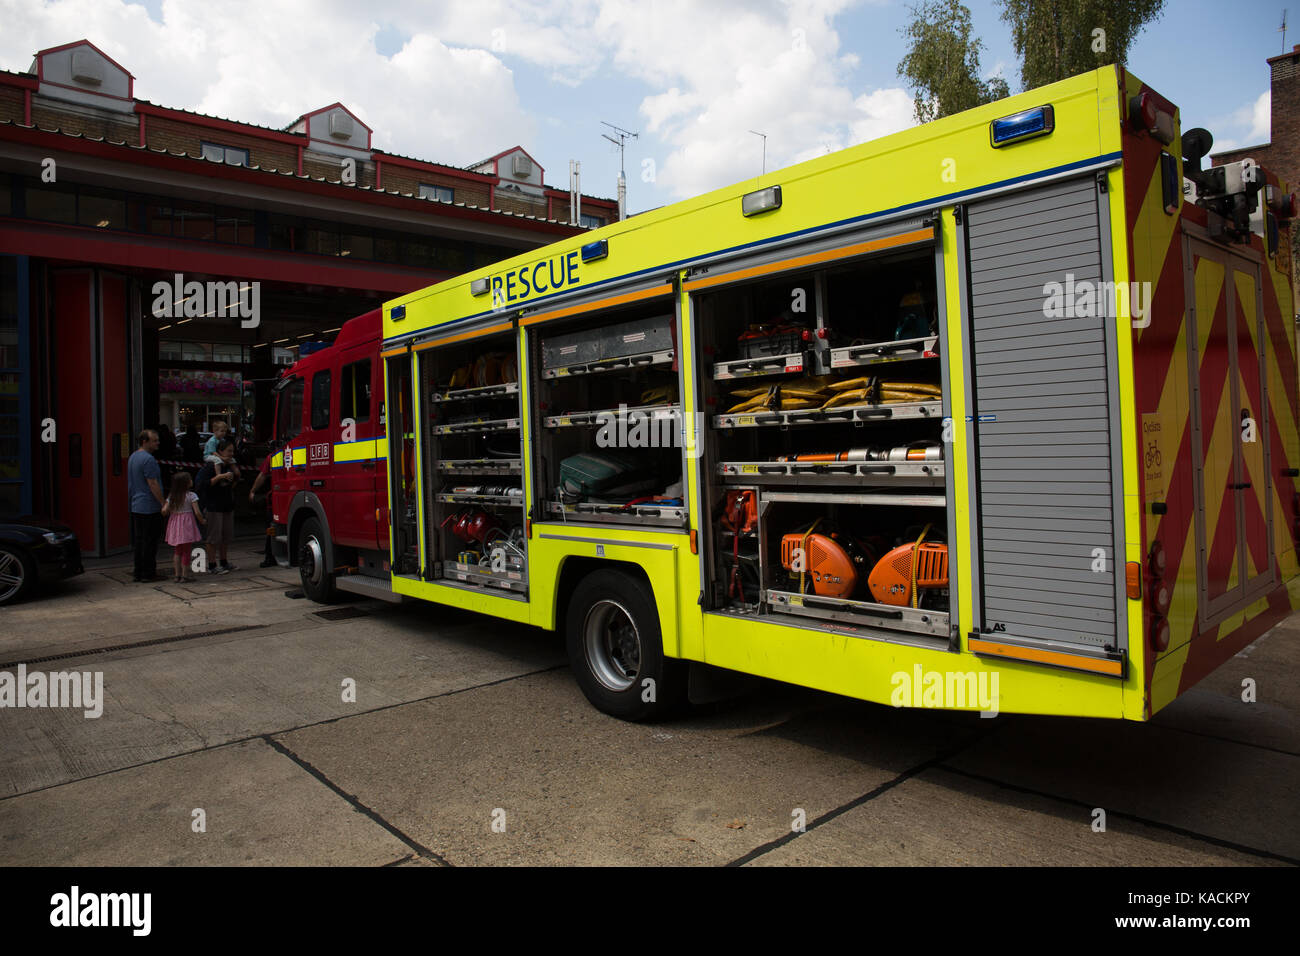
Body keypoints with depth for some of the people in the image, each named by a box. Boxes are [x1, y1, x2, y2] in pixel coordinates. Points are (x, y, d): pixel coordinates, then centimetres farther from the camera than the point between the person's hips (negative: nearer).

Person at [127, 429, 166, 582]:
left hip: (136, 506, 10)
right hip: (150, 507, -10)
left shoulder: (133, 456, 15)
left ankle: (138, 572, 18)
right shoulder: (148, 459, -16)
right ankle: (148, 573, 1)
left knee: (139, 541, 13)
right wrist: (164, 503, -16)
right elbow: (153, 485, -19)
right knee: (150, 541, -3)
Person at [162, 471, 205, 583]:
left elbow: (164, 511, -3)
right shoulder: (191, 496, -10)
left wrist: (171, 512, 19)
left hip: (174, 523, 5)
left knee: (177, 551, 15)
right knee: (186, 551, 3)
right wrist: (202, 521, 3)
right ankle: (184, 575, 6)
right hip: (187, 524, -5)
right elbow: (197, 512, -14)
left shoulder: (171, 496, 5)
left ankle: (177, 575, 16)